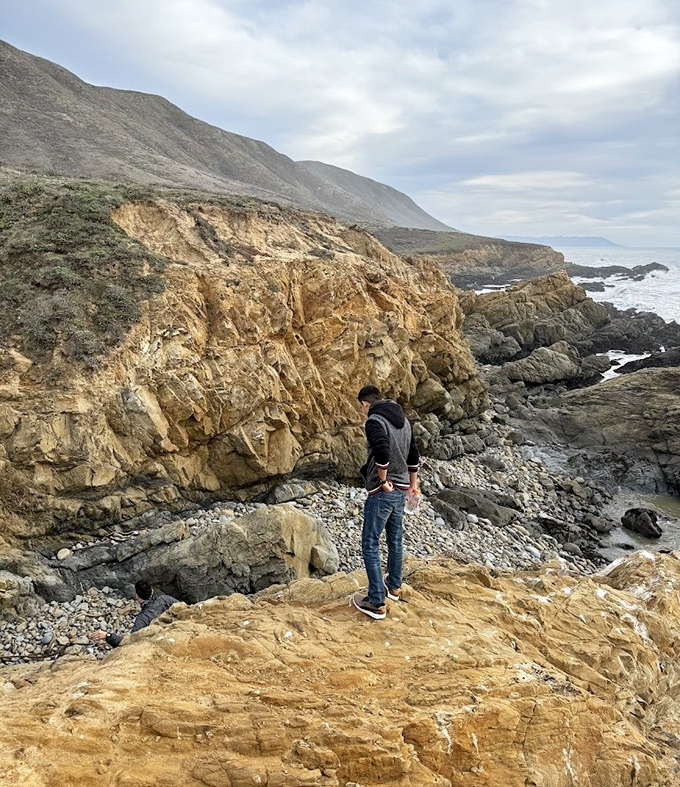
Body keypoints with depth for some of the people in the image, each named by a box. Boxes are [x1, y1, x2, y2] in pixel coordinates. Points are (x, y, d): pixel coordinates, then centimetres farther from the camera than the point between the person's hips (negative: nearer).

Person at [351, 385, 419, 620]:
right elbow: (413, 455, 17)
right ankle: (394, 586, 39)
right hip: (401, 491, 8)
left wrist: (383, 481, -18)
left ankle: (376, 602, 5)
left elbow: (382, 453, -32)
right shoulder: (403, 419, 10)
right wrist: (412, 483, 26)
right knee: (395, 539, 22)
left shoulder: (374, 421, -16)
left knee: (370, 545, 1)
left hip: (382, 492, -8)